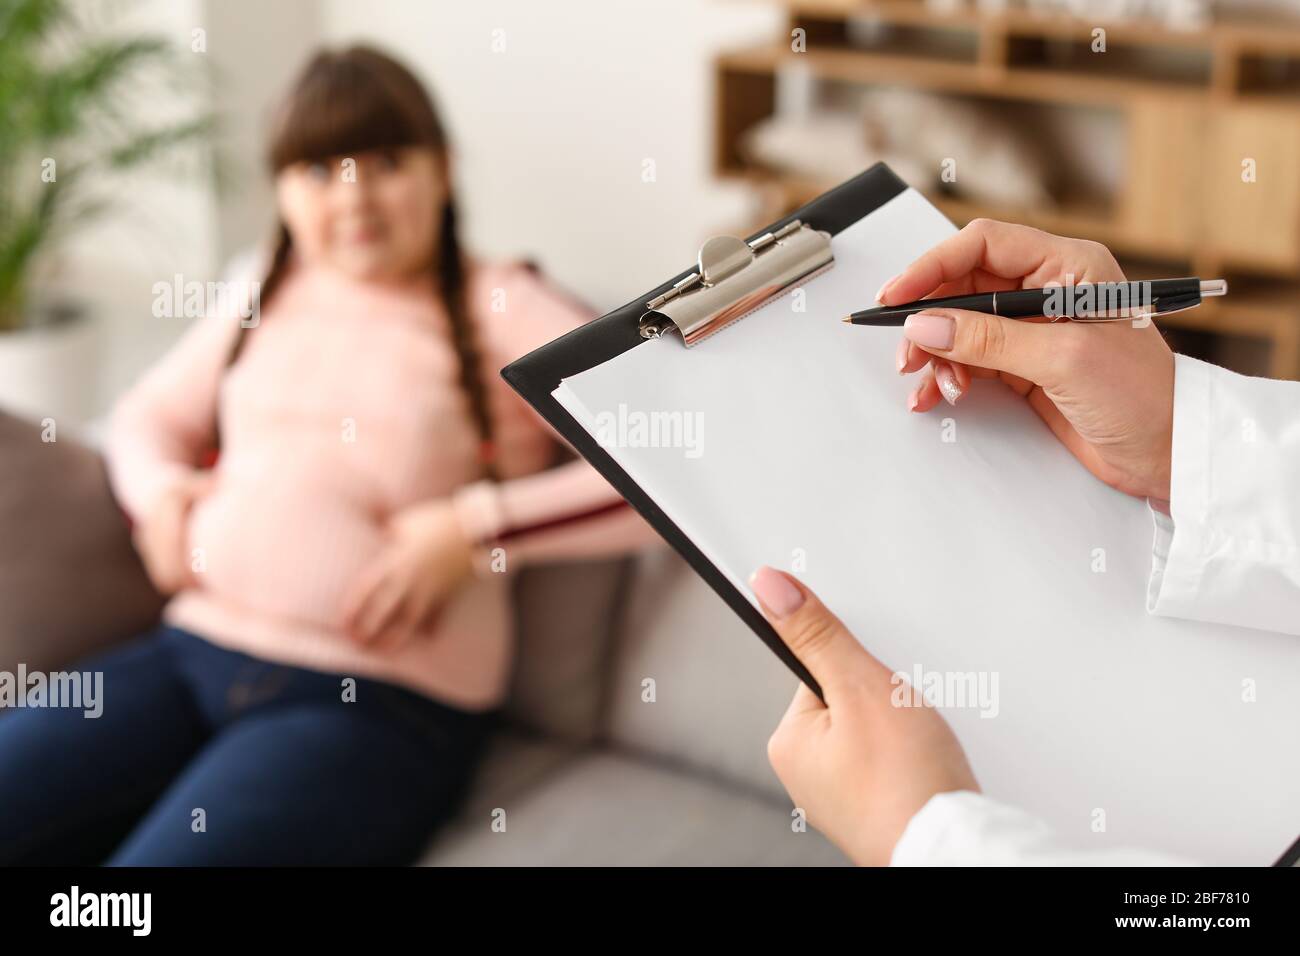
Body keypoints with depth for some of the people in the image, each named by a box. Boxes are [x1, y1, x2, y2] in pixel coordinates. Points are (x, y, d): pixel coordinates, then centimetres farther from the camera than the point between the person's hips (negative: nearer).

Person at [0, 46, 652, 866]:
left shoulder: (499, 308, -1)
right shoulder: (267, 293, 17)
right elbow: (150, 415, 32)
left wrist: (473, 531, -18)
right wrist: (158, 490, 8)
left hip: (377, 703, -6)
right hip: (192, 652, 6)